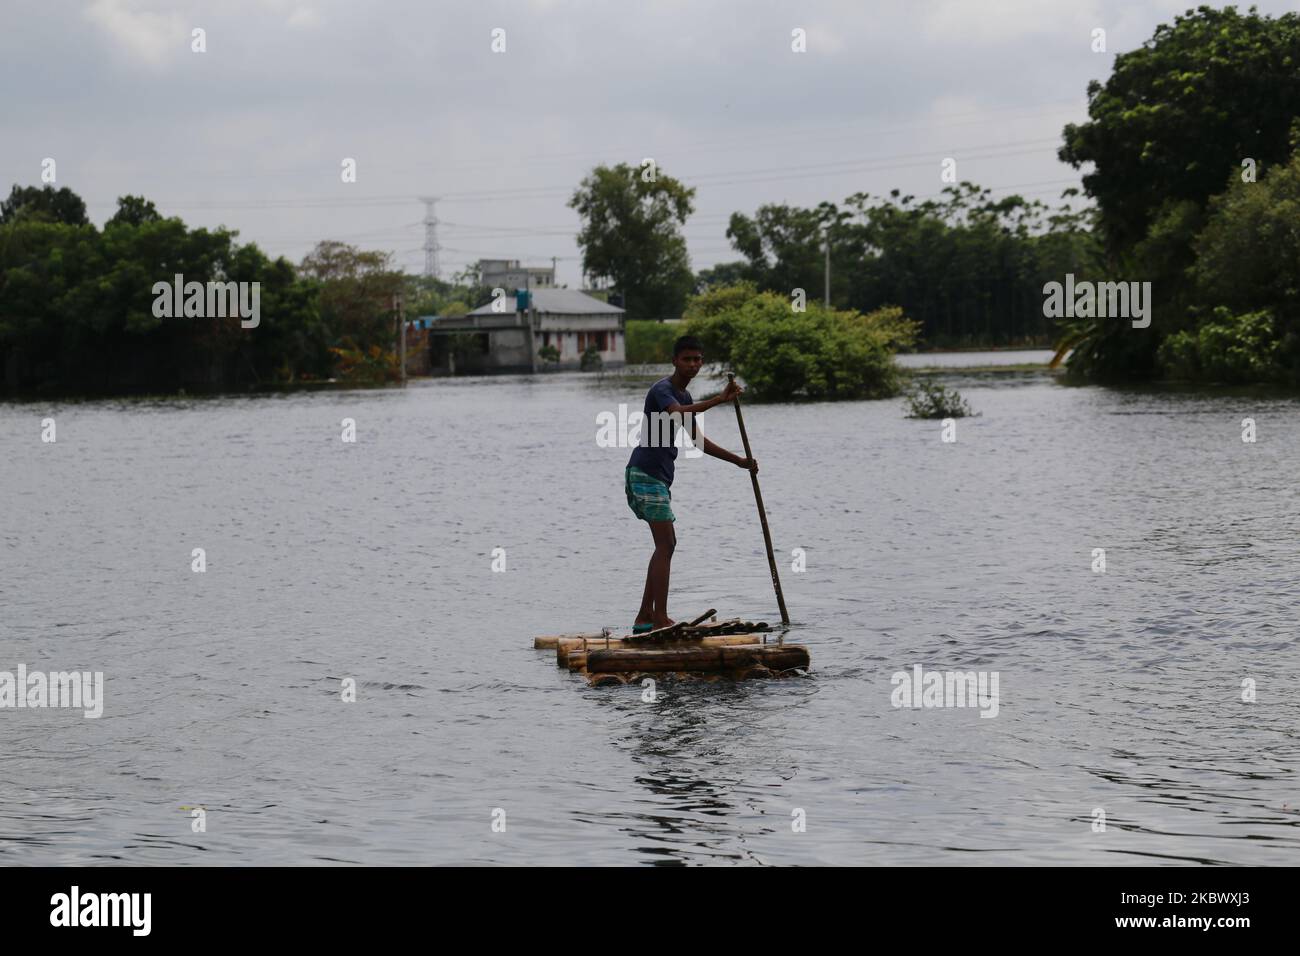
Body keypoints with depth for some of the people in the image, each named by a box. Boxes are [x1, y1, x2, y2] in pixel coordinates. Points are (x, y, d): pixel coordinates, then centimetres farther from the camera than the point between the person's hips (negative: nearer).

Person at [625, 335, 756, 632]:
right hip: (645, 472, -10)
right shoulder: (662, 390, -12)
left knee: (666, 544, 12)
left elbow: (697, 440, 27)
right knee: (665, 544, -14)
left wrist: (737, 461, 26)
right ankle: (660, 619, -17)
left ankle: (645, 617, 15)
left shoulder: (684, 395, 18)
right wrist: (719, 400, -39)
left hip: (658, 476, 10)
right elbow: (677, 413, -36)